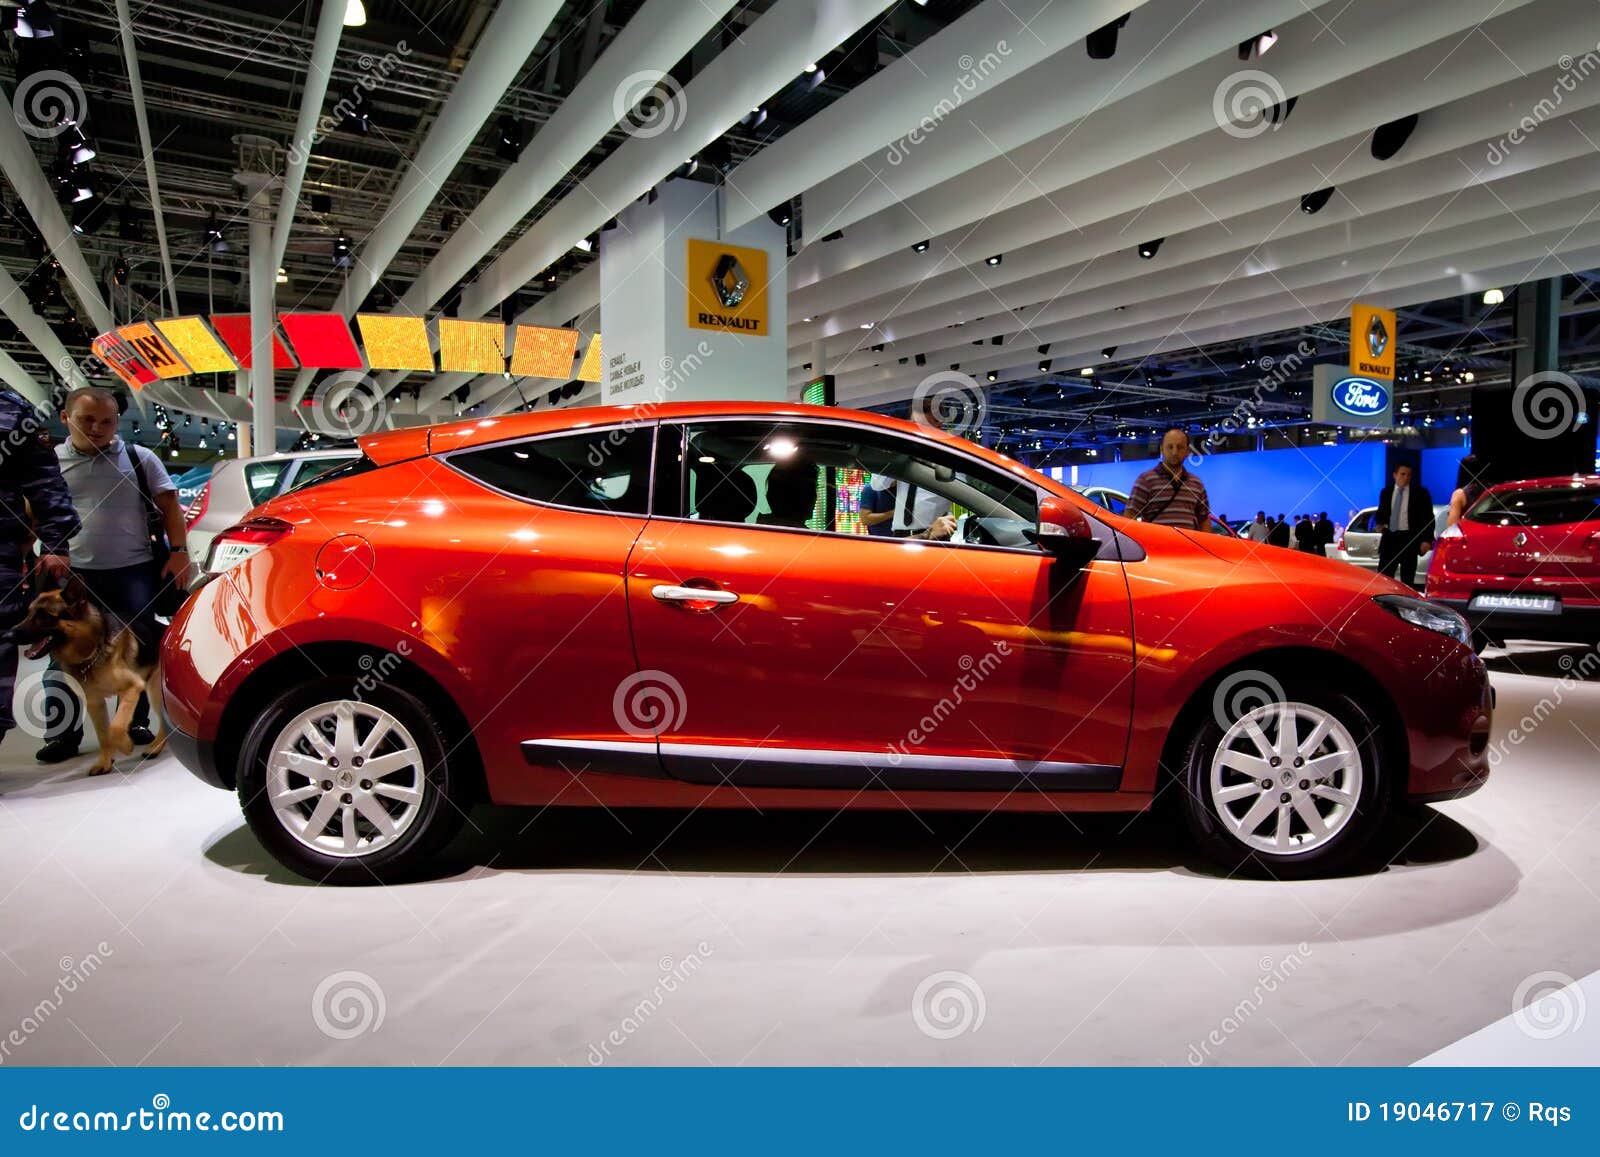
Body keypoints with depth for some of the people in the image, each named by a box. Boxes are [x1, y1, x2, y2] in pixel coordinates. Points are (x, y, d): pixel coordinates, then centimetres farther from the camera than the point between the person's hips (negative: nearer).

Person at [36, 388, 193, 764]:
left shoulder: (139, 458, 4)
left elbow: (169, 506, 6)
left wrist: (178, 552, -1)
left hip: (135, 571, 0)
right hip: (74, 574, 1)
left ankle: (135, 723, 19)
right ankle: (65, 734, 11)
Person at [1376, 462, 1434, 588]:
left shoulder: (1420, 492, 0)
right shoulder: (1386, 492, 10)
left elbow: (1428, 518, 0)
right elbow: (1380, 513, 20)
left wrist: (1427, 540, -8)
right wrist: (1380, 524, -2)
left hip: (1409, 539, -3)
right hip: (1389, 538, 3)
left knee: (1407, 580, 2)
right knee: (1383, 576, -2)